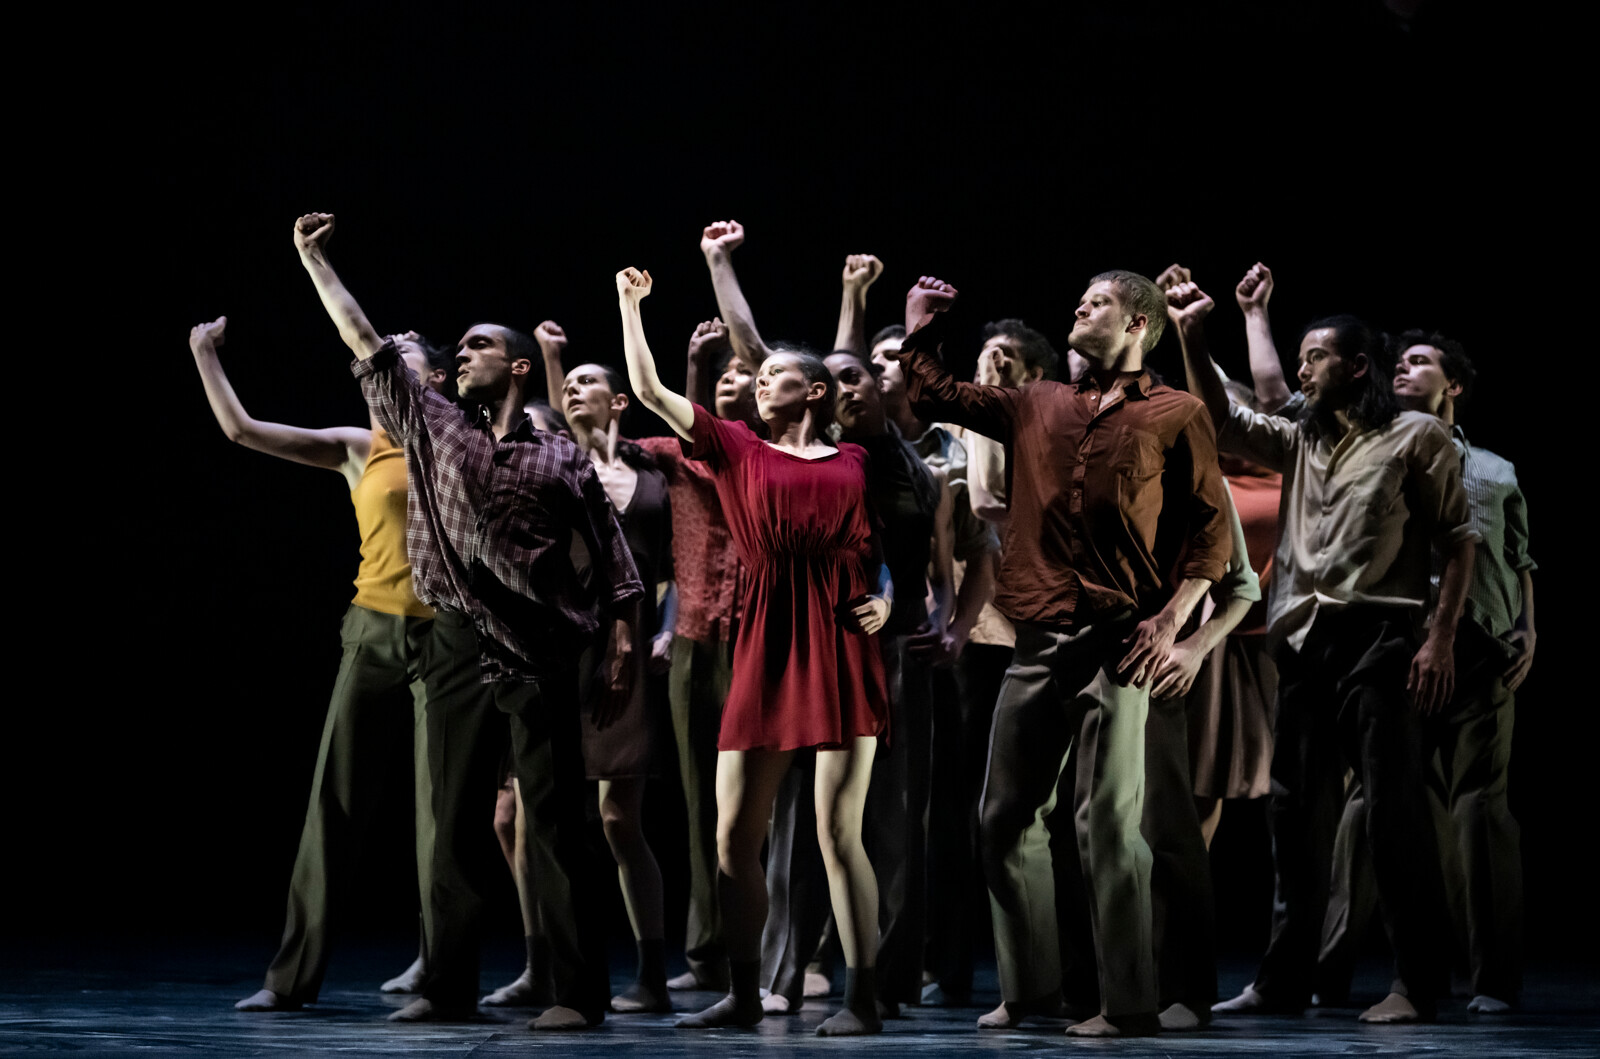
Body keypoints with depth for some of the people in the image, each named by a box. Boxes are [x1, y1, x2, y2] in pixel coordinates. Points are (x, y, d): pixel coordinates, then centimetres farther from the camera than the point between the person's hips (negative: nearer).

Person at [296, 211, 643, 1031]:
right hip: (460, 650, 3)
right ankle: (449, 986, 11)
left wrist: (622, 641, -3)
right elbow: (365, 343, 11)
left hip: (538, 656, -3)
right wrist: (313, 260, 10)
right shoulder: (430, 429, 12)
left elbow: (611, 559, 6)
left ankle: (577, 992, -4)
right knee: (456, 824, 5)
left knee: (554, 825, -5)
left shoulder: (563, 460, 6)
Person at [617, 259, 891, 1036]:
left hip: (842, 648, -2)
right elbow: (649, 390, 9)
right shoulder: (738, 450, 13)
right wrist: (631, 305, 14)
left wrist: (887, 597, -2)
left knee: (837, 829, -5)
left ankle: (861, 996, 1)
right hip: (764, 651, 2)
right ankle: (743, 993, 14)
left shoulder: (855, 462, 12)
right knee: (734, 833, 2)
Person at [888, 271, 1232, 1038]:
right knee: (1007, 816, 7)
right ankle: (1030, 986, 18)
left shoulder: (1175, 415, 3)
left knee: (1108, 820, -8)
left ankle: (1127, 1002, -3)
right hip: (1039, 639, 6)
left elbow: (1212, 526, 0)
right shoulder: (1038, 408, 16)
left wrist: (1171, 618, -9)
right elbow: (932, 397, 25)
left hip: (1116, 638, -5)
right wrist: (918, 329, 16)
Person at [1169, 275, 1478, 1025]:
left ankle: (1417, 983, -3)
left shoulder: (1415, 437, 2)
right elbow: (1223, 423, 10)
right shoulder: (1301, 442, 19)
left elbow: (1458, 540, -2)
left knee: (1394, 809, -7)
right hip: (1305, 641, 6)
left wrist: (1441, 638, -12)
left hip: (1378, 638, -6)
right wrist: (1192, 341, -2)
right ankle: (1284, 977, 13)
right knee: (1295, 809, 8)